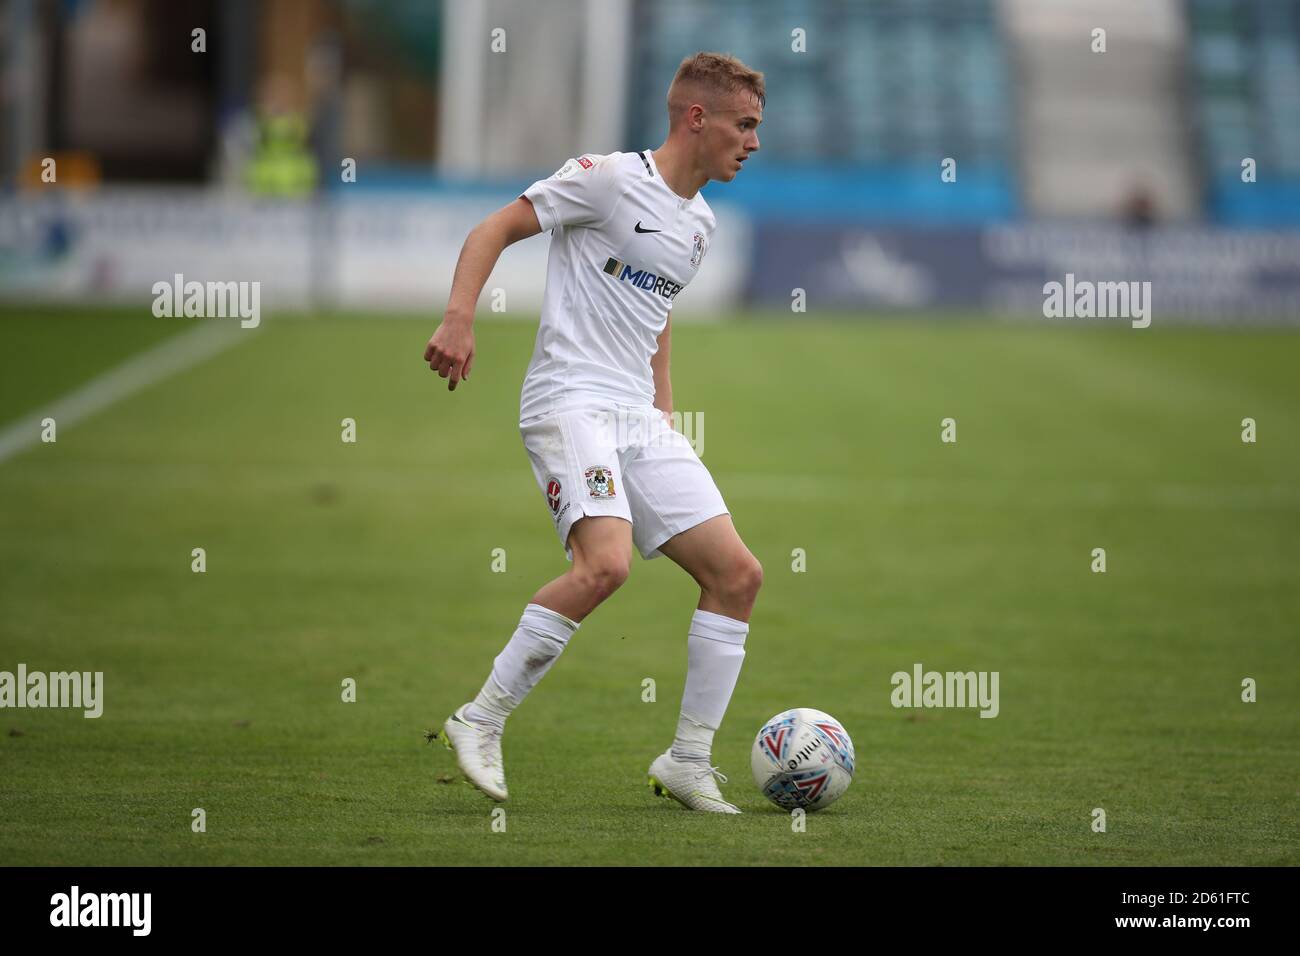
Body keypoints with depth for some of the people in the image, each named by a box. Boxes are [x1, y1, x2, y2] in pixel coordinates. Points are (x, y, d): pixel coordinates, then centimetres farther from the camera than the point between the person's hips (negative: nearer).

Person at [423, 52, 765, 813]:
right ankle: (482, 722, -15)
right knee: (606, 563, -29)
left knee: (737, 574, 0)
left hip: (640, 420, 8)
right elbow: (495, 230, -8)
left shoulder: (700, 223, 18)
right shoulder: (610, 179, -6)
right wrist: (460, 318, -22)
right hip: (571, 403, -8)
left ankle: (689, 762, 8)